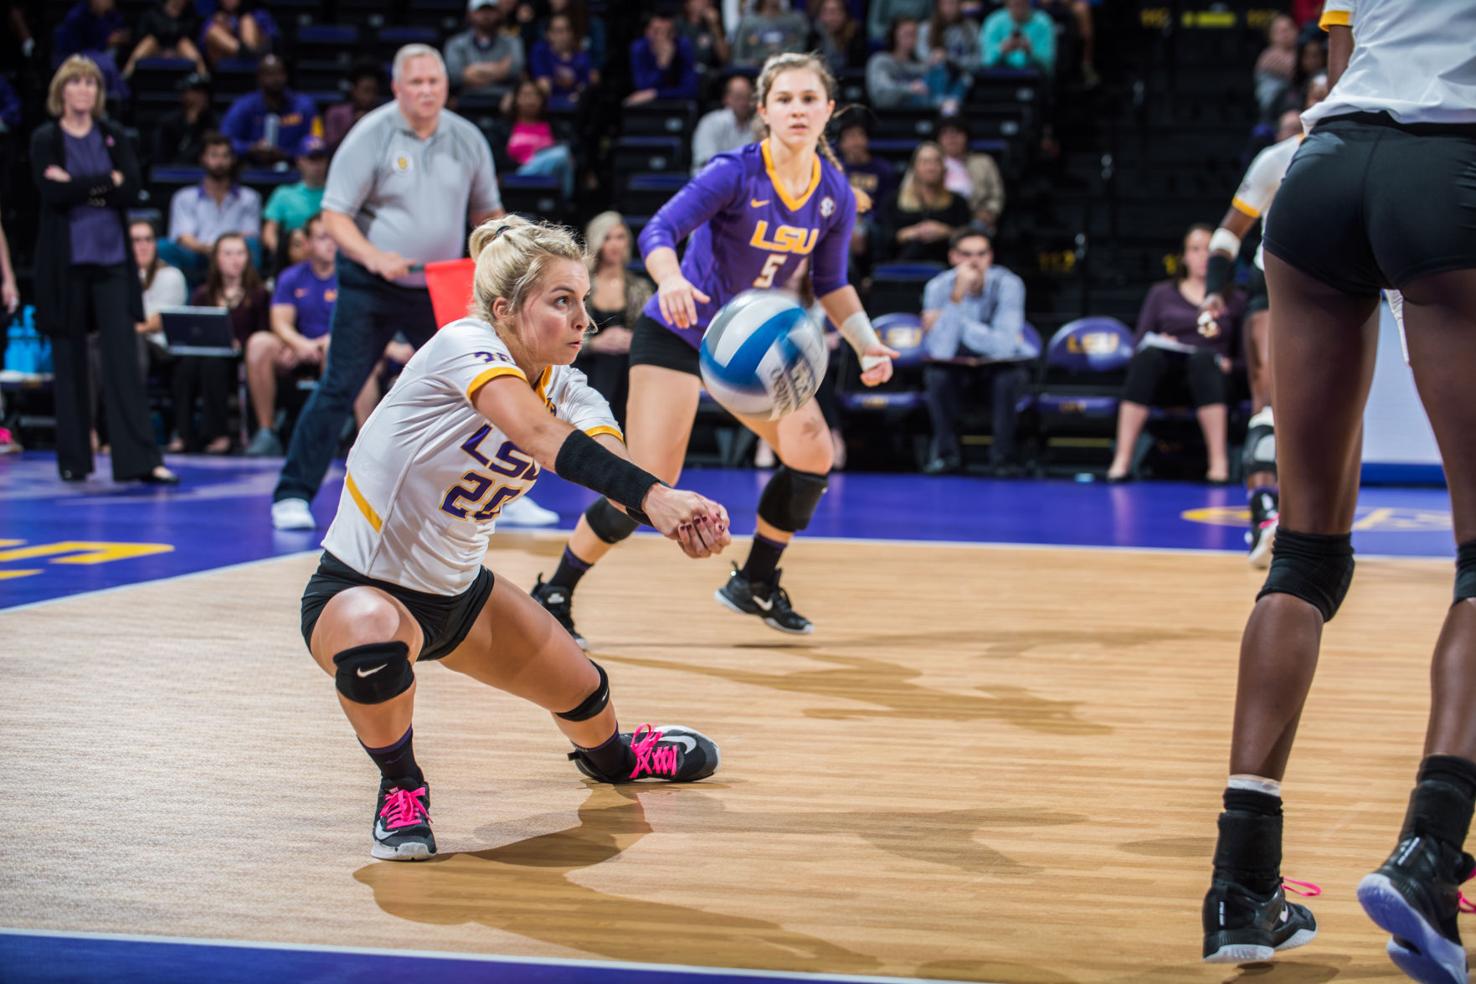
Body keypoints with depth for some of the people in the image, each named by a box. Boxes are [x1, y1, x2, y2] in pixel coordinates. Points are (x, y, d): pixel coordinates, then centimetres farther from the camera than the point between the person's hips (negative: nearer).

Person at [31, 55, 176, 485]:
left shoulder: (114, 137, 9)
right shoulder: (45, 140, 3)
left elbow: (130, 189, -6)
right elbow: (53, 192, -13)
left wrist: (78, 186, -12)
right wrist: (106, 182, -13)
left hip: (112, 259, 1)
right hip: (65, 261, -1)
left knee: (124, 357, -6)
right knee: (69, 360, 5)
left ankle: (141, 460, -10)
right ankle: (73, 460, 14)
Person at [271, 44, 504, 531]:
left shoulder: (467, 139, 2)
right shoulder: (370, 137, -10)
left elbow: (487, 211, 15)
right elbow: (335, 214, -12)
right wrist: (375, 257, -28)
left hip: (439, 290, 4)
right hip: (370, 288, -4)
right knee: (338, 389, -7)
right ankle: (293, 495, -1)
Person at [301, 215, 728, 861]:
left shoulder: (570, 393, -7)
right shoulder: (464, 346, -26)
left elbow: (617, 469, -27)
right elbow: (542, 439, -44)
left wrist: (679, 516, -50)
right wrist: (652, 494, -58)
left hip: (458, 591, 7)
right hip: (356, 589, -7)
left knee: (584, 696, 15)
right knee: (373, 642, -40)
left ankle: (609, 755, 55)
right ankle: (400, 786, -10)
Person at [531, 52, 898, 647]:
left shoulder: (835, 193, -3)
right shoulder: (736, 172, -20)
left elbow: (830, 283, 10)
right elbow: (658, 231, -30)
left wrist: (868, 346, -1)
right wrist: (672, 281, -51)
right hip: (677, 333, -6)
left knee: (812, 454, -7)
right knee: (648, 484, -14)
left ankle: (755, 584, 16)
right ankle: (553, 593, 4)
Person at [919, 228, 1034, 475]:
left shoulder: (1008, 284, -21)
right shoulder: (938, 287, -18)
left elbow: (1002, 346, -31)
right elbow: (940, 350, -29)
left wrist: (949, 322, -26)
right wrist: (957, 296, -37)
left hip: (1000, 363, -1)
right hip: (958, 363, 1)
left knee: (1010, 377, -32)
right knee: (936, 374, -29)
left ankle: (1003, 455, -14)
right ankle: (947, 453, -11)